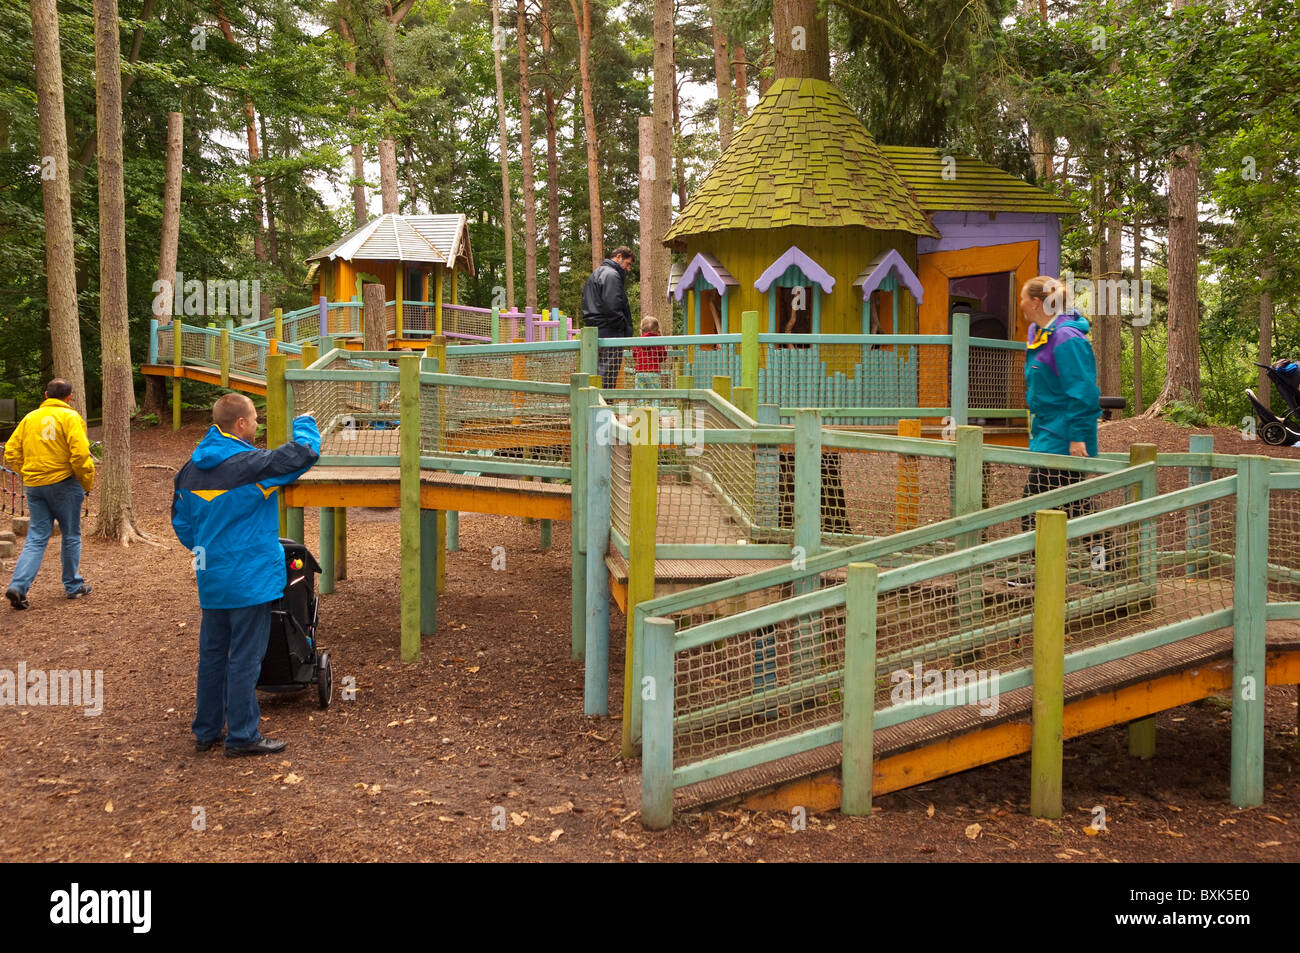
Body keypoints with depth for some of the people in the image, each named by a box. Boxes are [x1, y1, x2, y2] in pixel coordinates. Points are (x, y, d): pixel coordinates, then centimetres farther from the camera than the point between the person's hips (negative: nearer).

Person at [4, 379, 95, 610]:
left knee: (35, 538, 8)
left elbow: (11, 455, 8)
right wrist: (87, 484, -5)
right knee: (71, 537, 10)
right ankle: (73, 586, 19)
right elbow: (80, 455, -17)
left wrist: (29, 473, 18)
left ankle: (18, 586, -5)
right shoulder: (70, 417, -7)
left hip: (33, 486, 4)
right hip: (64, 484, -4)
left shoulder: (30, 418, 9)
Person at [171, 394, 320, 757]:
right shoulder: (250, 464, -17)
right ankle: (242, 736, 8)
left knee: (212, 652, 15)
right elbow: (305, 453, -17)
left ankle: (205, 731, 25)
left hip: (211, 577, 7)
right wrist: (304, 423, 3)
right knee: (244, 657, 0)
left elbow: (181, 520, 14)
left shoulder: (191, 469, 6)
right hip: (250, 577, -7)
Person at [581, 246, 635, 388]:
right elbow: (613, 306, -22)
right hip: (610, 334, -10)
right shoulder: (612, 275, -10)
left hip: (593, 332, 10)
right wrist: (626, 329, -11)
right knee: (608, 378, -9)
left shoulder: (595, 274, 23)